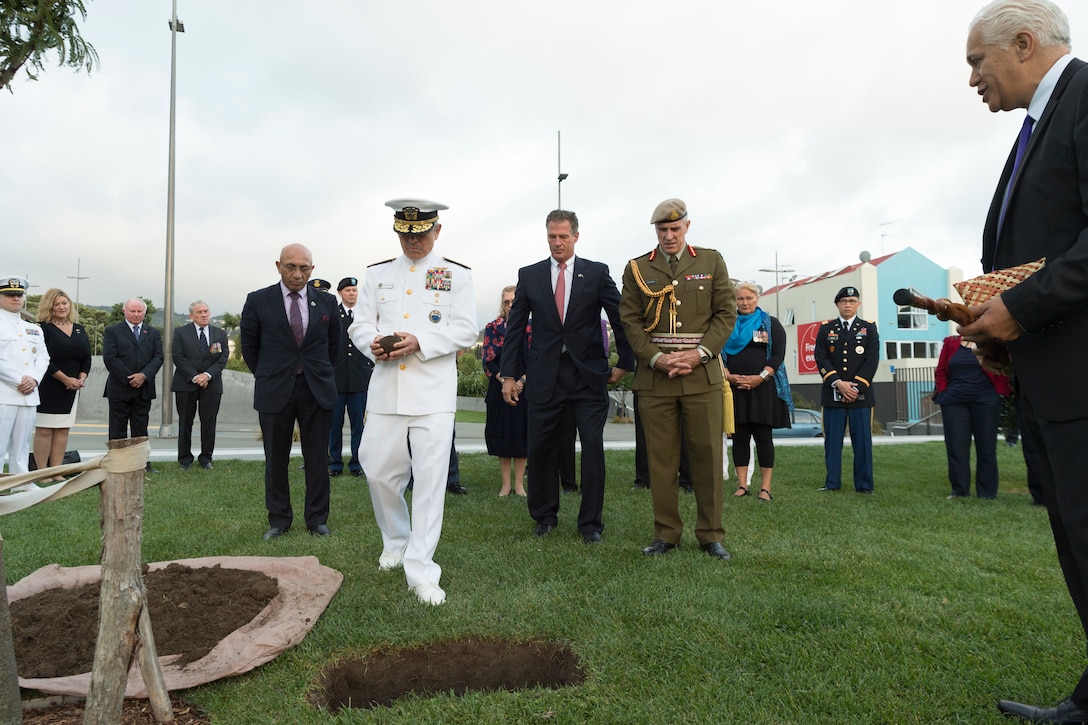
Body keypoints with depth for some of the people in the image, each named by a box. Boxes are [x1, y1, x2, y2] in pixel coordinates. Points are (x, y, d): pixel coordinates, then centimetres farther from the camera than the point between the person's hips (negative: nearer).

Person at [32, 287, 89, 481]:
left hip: (72, 388, 5)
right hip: (48, 387, -5)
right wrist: (65, 379, -16)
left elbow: (87, 358, 10)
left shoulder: (79, 329, 12)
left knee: (63, 429, 6)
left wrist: (81, 378, -6)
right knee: (44, 429, -2)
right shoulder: (43, 328, -5)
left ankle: (57, 472, 11)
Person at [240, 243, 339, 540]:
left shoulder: (326, 302, 4)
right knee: (275, 460, 7)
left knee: (317, 459, 5)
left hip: (317, 390, 1)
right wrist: (268, 378, 11)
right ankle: (278, 520, 20)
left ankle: (317, 519, 17)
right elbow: (249, 347, 8)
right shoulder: (258, 301, 0)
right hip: (275, 392, -1)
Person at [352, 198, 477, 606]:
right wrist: (374, 343, -12)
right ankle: (396, 542, 34)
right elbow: (360, 325, 12)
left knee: (430, 479, -6)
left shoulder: (457, 276, 6)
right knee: (379, 472, 8)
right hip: (385, 390, 4)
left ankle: (421, 570, 1)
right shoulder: (377, 275, 15)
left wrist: (419, 341, -17)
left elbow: (465, 331, -3)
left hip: (434, 393, -3)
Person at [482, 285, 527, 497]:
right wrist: (506, 380, -14)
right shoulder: (493, 327, 3)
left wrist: (522, 380, -13)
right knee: (502, 435, 3)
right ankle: (506, 484, 12)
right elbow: (488, 361, -3)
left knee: (522, 434, 3)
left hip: (525, 389, 0)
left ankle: (519, 484, 12)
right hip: (499, 389, 0)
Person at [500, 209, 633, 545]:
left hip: (588, 373, -1)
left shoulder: (597, 273, 3)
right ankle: (545, 517, 24)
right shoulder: (529, 275, 7)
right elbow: (515, 327, 7)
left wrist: (624, 363, 3)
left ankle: (590, 523, 12)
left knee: (593, 448, -1)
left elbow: (620, 318, 6)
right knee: (541, 448, 5)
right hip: (544, 374, 1)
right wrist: (509, 374, 3)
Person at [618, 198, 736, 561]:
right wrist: (657, 358, -9)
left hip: (702, 374, 0)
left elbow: (726, 312, 5)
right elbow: (629, 321, 4)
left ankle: (711, 535, 12)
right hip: (654, 375, 0)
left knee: (707, 454, 1)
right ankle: (666, 533, 14)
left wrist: (699, 353, -8)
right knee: (661, 457, 3)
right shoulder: (637, 268, 9)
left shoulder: (712, 261, 10)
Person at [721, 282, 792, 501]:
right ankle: (742, 485, 8)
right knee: (739, 437, 3)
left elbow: (778, 355, -2)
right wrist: (728, 376, -10)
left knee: (763, 436, -1)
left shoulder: (771, 324, 7)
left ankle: (765, 487, 3)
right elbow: (718, 353, 6)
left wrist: (760, 378, -14)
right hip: (734, 388, 2)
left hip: (763, 388, -2)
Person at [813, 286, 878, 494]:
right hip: (832, 393, 1)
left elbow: (872, 360, 0)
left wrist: (856, 386, -11)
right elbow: (820, 358, 0)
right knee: (832, 440, 2)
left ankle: (864, 484, 9)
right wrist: (838, 383, -12)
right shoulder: (825, 328, 10)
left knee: (862, 440, 1)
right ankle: (832, 482, 10)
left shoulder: (869, 328, 9)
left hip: (861, 394, 0)